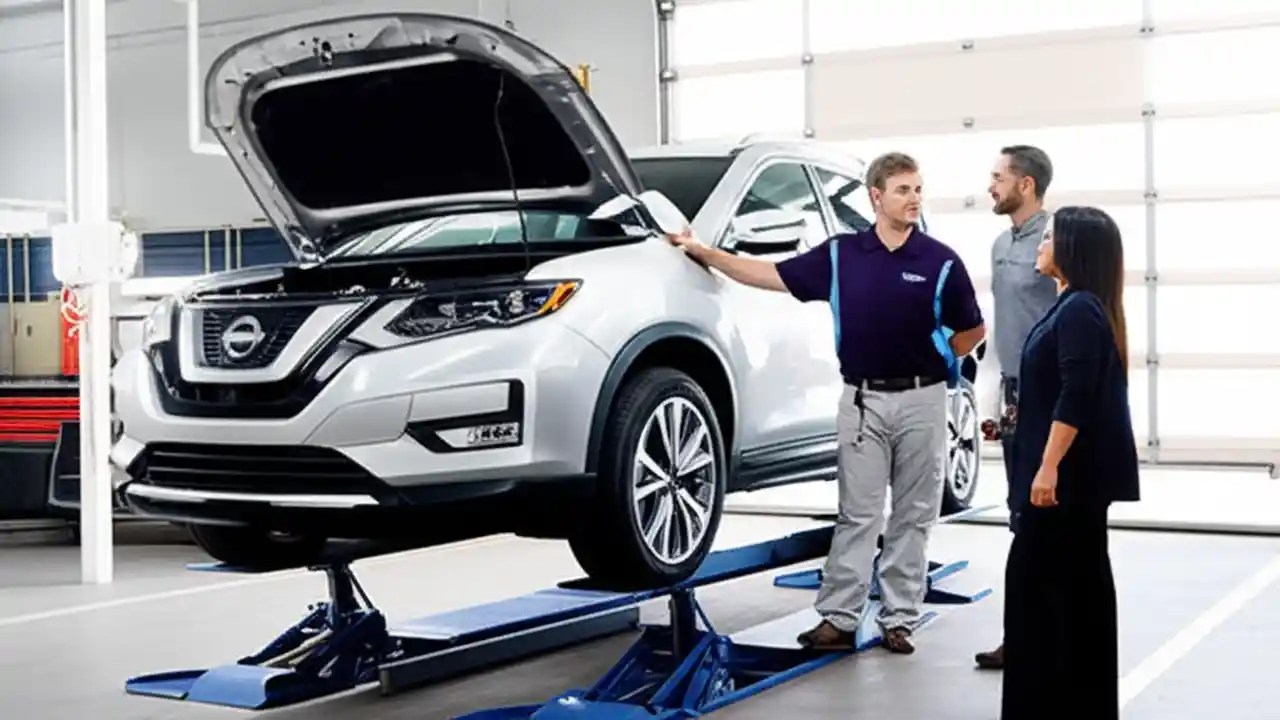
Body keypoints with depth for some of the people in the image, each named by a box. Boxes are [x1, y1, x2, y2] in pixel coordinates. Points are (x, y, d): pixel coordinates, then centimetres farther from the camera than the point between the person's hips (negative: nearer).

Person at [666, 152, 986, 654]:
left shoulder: (940, 261, -4)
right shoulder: (841, 253, 1)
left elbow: (973, 330, 7)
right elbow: (771, 275, 4)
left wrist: (935, 362, 0)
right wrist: (701, 252, 3)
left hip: (920, 400, -1)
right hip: (862, 400, 1)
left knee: (912, 517, 6)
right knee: (856, 516, 4)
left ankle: (899, 620, 14)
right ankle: (838, 619, 7)